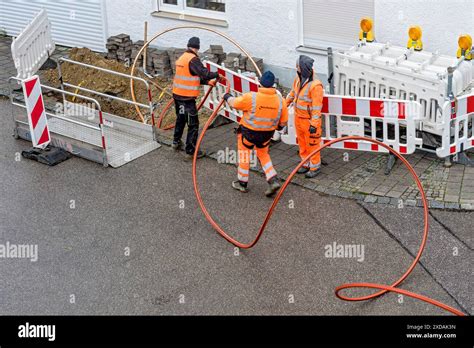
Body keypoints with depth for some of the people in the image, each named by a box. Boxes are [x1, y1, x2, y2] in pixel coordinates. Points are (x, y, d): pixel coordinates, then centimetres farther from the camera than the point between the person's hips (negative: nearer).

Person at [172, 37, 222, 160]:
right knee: (193, 124, -1)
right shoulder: (193, 59, -16)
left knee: (181, 118, 27)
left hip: (177, 94, 9)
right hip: (187, 97, -9)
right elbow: (204, 74, -25)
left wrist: (208, 82, 10)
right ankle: (190, 151, 2)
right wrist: (216, 75, -8)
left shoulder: (182, 58, 12)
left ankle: (176, 143, 41)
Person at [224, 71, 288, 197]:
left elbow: (234, 103, -8)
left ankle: (242, 183, 31)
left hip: (249, 133, -4)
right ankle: (273, 181, 13)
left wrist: (228, 97, 14)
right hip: (267, 135, 4)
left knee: (244, 155, 19)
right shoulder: (280, 100, -14)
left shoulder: (251, 97, -26)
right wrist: (276, 126, 19)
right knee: (263, 155, 26)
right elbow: (283, 122, -4)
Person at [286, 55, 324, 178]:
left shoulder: (315, 85, -27)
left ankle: (315, 167, 23)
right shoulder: (298, 79, -2)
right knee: (302, 143, 20)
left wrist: (314, 124, -25)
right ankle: (306, 164, 36)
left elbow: (317, 107, -26)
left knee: (312, 144, 6)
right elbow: (293, 93, 17)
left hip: (309, 120, -8)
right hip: (298, 117, 8)